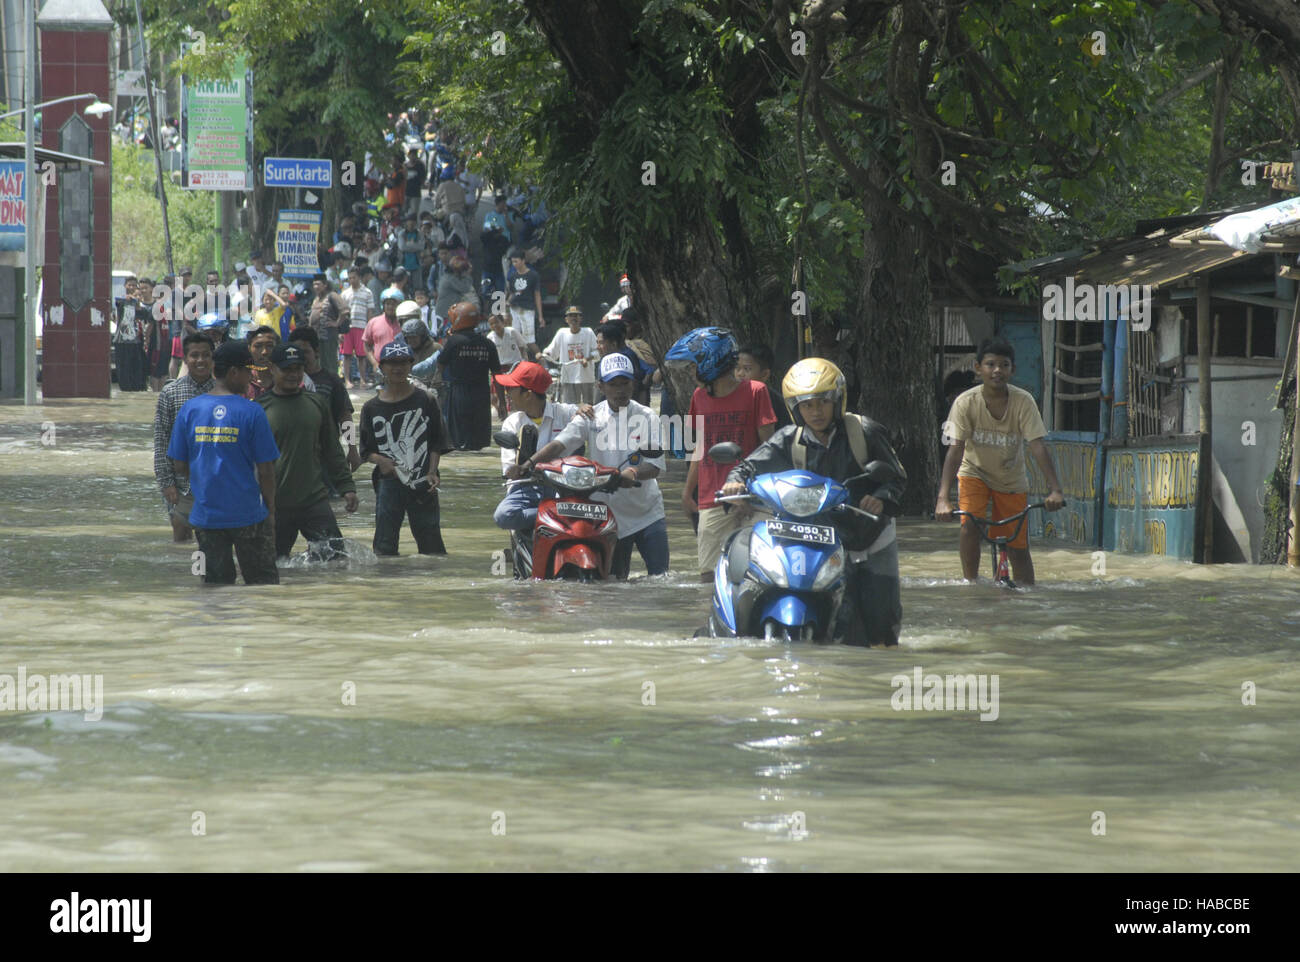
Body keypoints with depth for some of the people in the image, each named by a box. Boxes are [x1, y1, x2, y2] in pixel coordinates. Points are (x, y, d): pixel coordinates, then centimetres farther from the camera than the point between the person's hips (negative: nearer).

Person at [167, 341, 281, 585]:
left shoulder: (190, 409, -1)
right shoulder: (252, 412, -11)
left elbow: (179, 467, 4)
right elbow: (265, 470, -8)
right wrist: (270, 509, 7)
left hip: (205, 517, 3)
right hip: (248, 517, -3)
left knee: (216, 582, 10)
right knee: (263, 581, 7)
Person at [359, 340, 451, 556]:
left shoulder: (425, 401, 4)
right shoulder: (372, 408, 7)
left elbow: (436, 443, 5)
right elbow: (366, 449, 8)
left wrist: (432, 471, -8)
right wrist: (381, 461, -13)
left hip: (422, 483, -1)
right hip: (388, 480, 1)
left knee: (430, 539, 4)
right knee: (385, 544, -2)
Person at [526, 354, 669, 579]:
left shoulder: (646, 417, -2)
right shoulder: (590, 418, 1)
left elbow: (655, 465, -10)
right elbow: (560, 443, -11)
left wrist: (633, 472, -32)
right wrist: (530, 463, -28)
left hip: (647, 513, -1)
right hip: (608, 515, 1)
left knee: (660, 577, -5)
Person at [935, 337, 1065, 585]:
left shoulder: (1023, 402, -22)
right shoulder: (966, 402, -24)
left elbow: (1038, 447, -25)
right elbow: (955, 450, -29)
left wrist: (1055, 490, -37)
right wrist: (943, 498, -39)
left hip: (1011, 480, 1)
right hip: (975, 472, -1)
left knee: (1018, 548, 0)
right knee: (969, 526, -25)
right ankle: (970, 583, -10)